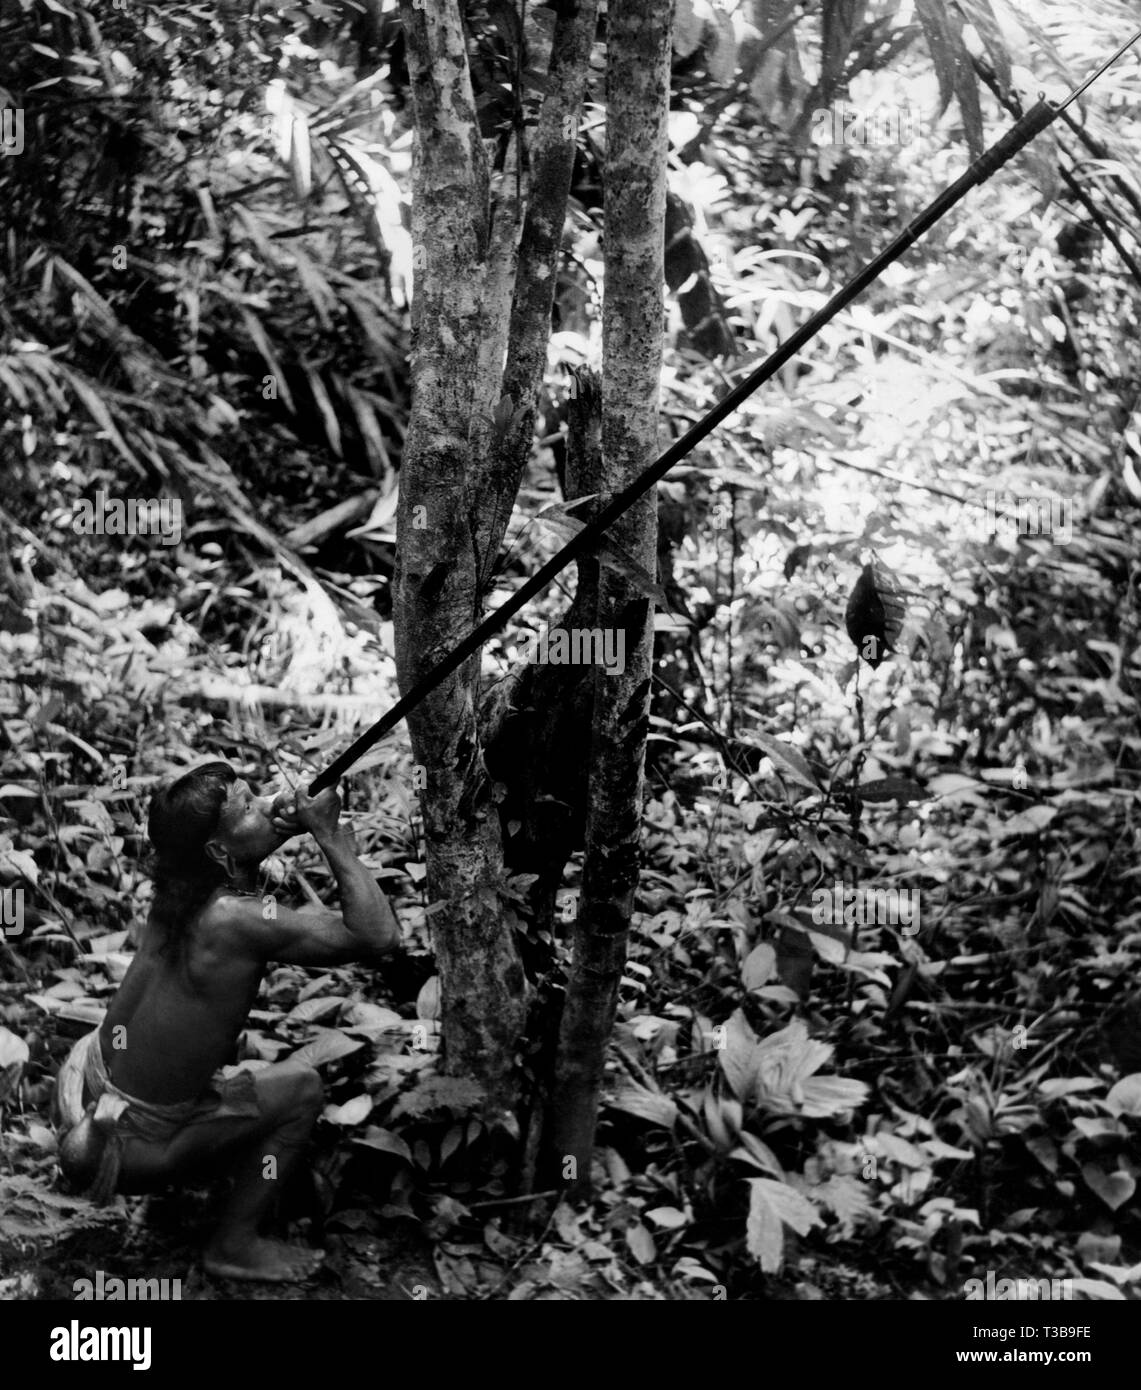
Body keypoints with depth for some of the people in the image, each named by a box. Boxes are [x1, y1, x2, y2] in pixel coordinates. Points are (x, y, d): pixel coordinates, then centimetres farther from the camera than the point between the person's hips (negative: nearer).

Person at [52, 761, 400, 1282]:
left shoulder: (179, 891, -3)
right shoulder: (235, 921, -27)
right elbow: (379, 936, -27)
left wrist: (288, 823, 1)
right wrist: (330, 834, -19)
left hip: (84, 1085, 8)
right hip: (122, 1147, -8)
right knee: (302, 1089, -1)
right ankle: (235, 1246, 8)